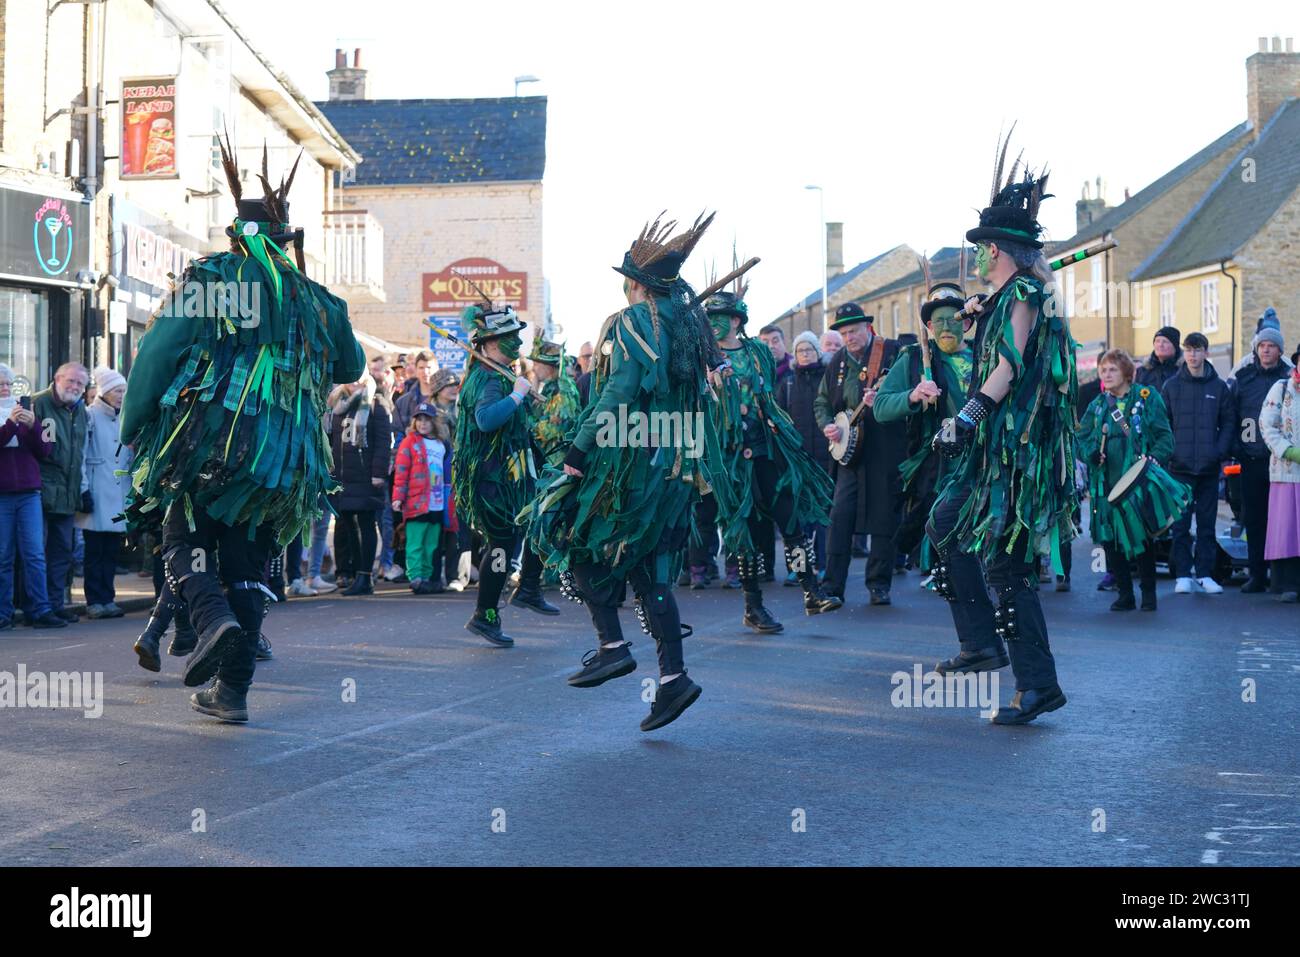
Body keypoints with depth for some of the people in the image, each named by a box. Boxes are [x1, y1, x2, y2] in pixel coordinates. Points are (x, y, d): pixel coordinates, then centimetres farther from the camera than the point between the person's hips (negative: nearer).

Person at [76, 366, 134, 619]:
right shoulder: (90, 416, -3)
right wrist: (84, 489, -14)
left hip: (119, 493, 6)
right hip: (97, 493, -6)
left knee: (112, 551, 6)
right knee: (94, 551, -3)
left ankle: (108, 599, 10)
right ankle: (95, 602, -1)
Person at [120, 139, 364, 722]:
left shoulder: (210, 277, 1)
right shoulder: (316, 301, 13)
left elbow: (158, 351, -7)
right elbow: (351, 368, 28)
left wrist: (133, 425, 1)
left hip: (206, 441, -4)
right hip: (280, 457, 4)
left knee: (186, 544, 8)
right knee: (247, 567, 11)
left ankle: (214, 620, -22)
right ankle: (232, 690, 9)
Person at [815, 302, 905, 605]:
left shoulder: (892, 353, -3)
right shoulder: (838, 362, 13)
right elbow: (822, 401, 20)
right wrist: (827, 425, 1)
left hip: (885, 450, -4)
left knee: (884, 517, 0)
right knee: (839, 516, -2)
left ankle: (879, 585, 9)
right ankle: (833, 586, 1)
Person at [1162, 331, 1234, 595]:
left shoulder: (1219, 387, 5)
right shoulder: (1171, 386, 4)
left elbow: (1229, 422, 6)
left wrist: (1221, 451, -6)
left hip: (1209, 466, 1)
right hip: (1180, 466, -1)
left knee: (1207, 523, 5)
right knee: (1180, 523, -1)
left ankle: (1205, 574, 10)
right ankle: (1183, 575, 4)